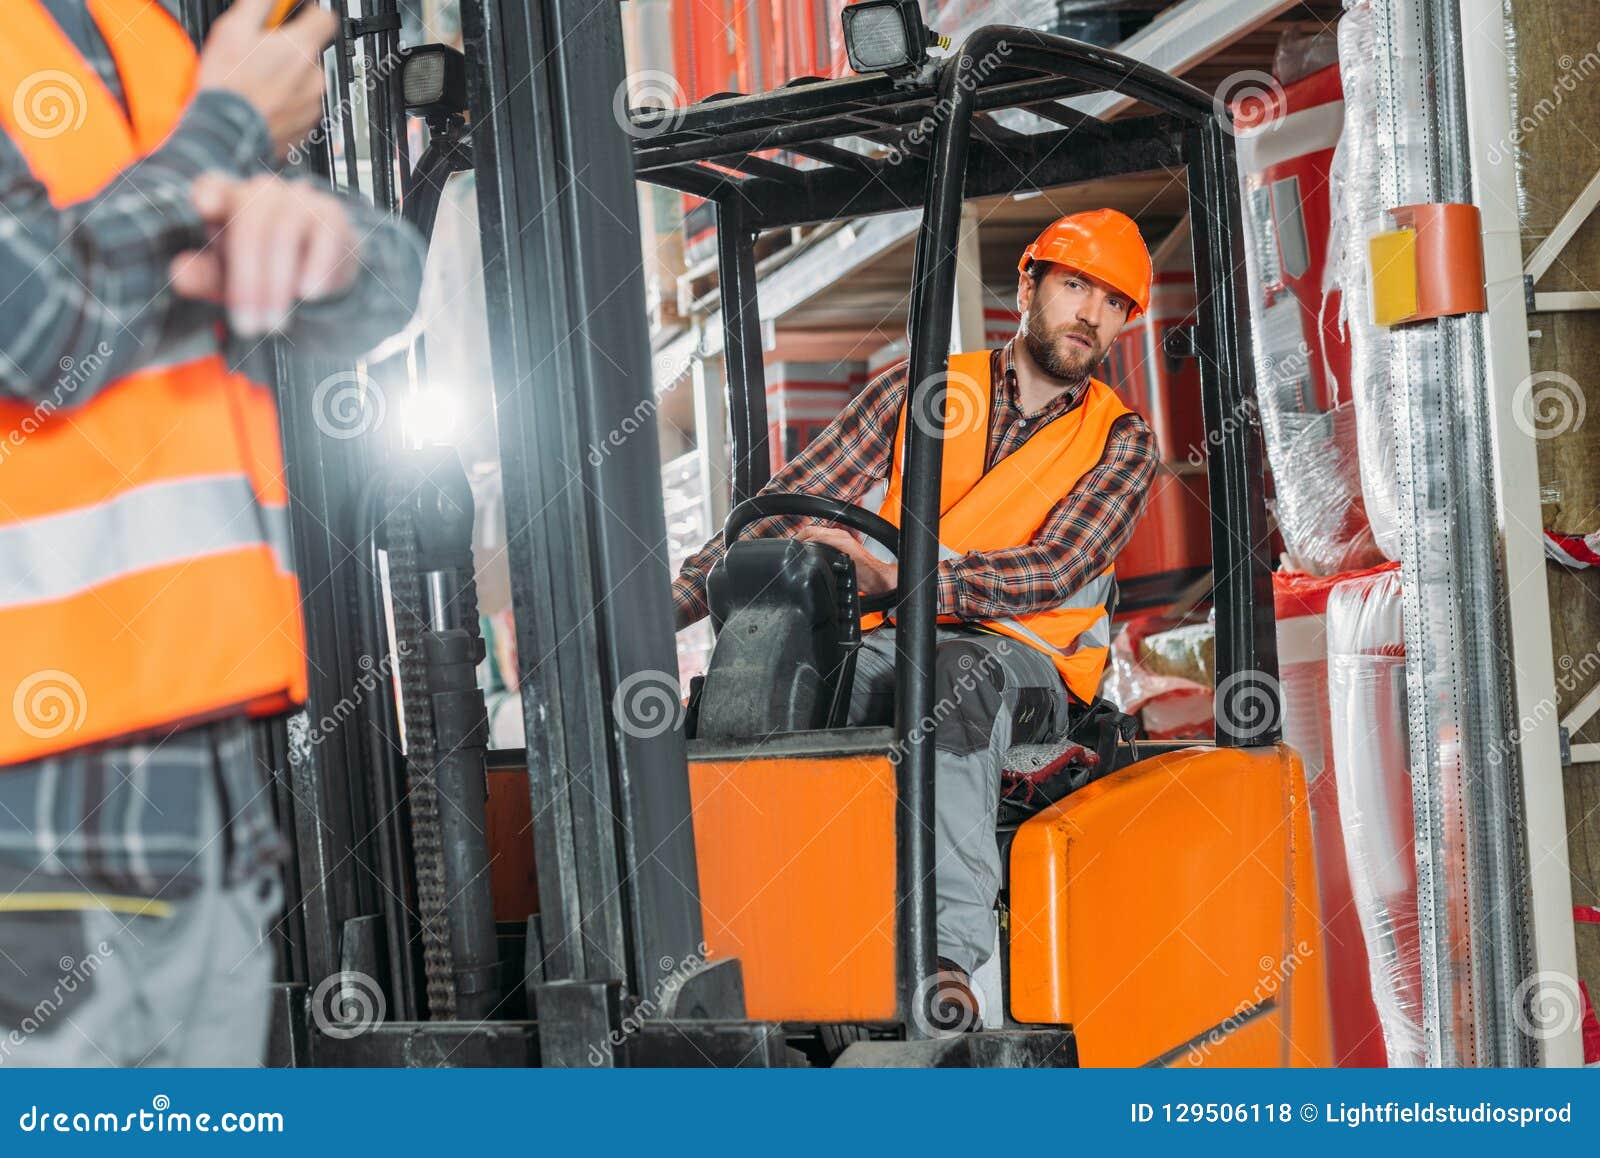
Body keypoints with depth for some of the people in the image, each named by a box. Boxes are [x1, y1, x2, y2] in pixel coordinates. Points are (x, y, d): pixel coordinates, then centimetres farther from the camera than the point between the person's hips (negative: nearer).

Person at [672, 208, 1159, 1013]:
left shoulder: (1121, 441, 10)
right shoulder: (915, 393, 14)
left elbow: (1054, 572, -7)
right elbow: (788, 508, 9)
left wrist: (897, 576, -22)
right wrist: (663, 611, -4)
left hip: (1025, 672, -2)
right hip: (887, 646, 2)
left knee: (964, 666, -39)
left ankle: (948, 948, -53)